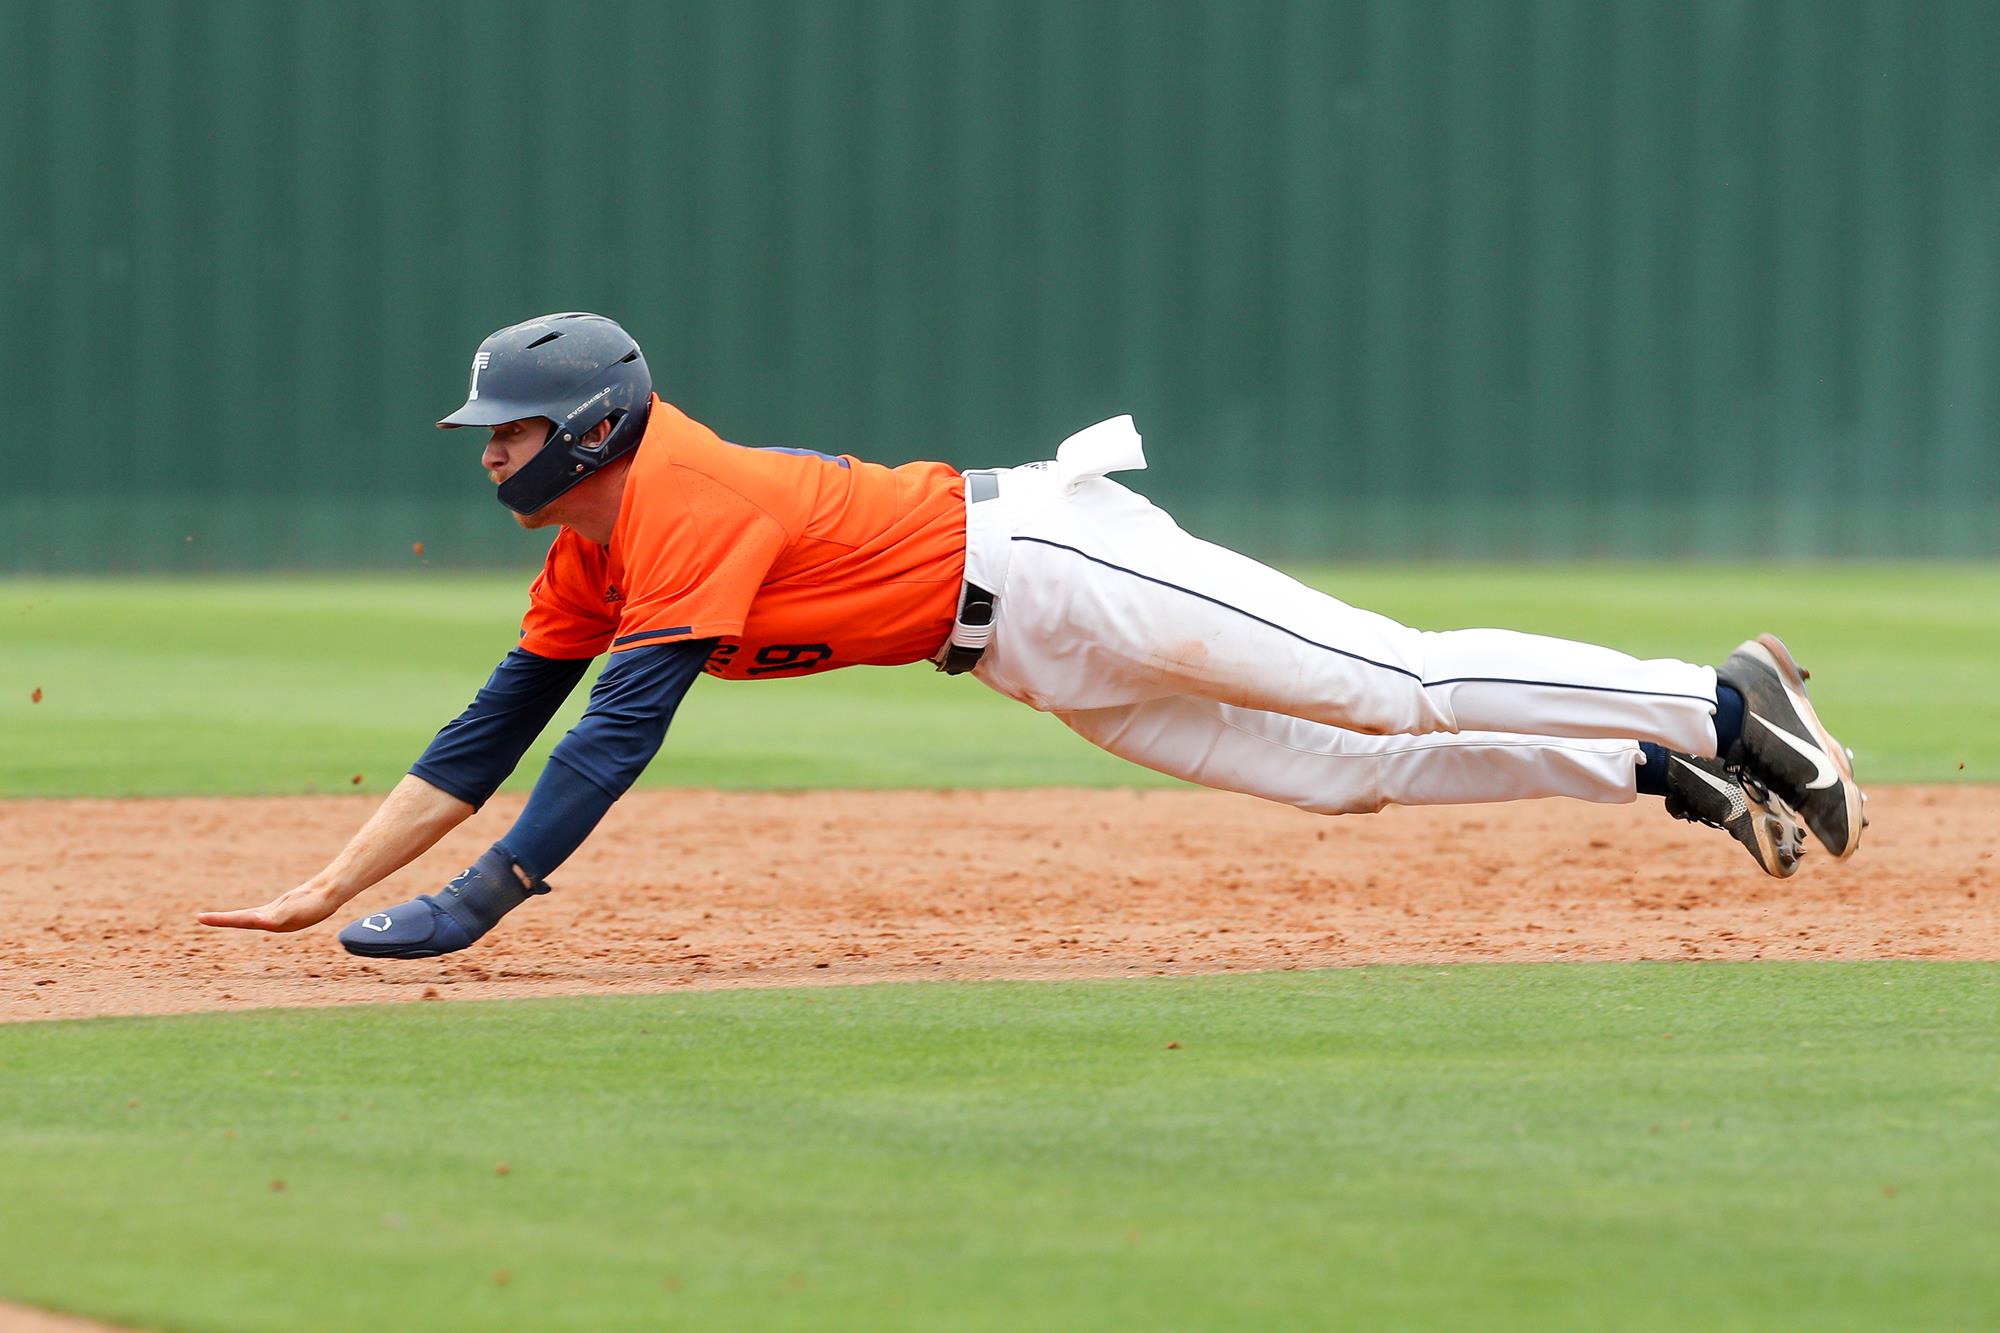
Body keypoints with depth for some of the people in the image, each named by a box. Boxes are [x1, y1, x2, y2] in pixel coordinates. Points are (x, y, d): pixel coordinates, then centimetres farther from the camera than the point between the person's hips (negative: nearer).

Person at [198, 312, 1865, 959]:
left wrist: (473, 904, -33)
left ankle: (1726, 706, -10)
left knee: (1400, 688, -13)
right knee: (1330, 768, 8)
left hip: (1041, 561, -9)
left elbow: (622, 730, -30)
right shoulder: (591, 552, 8)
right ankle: (1663, 764, 11)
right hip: (1028, 654, 9)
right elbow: (491, 735, 12)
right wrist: (322, 894, 5)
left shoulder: (688, 507, -20)